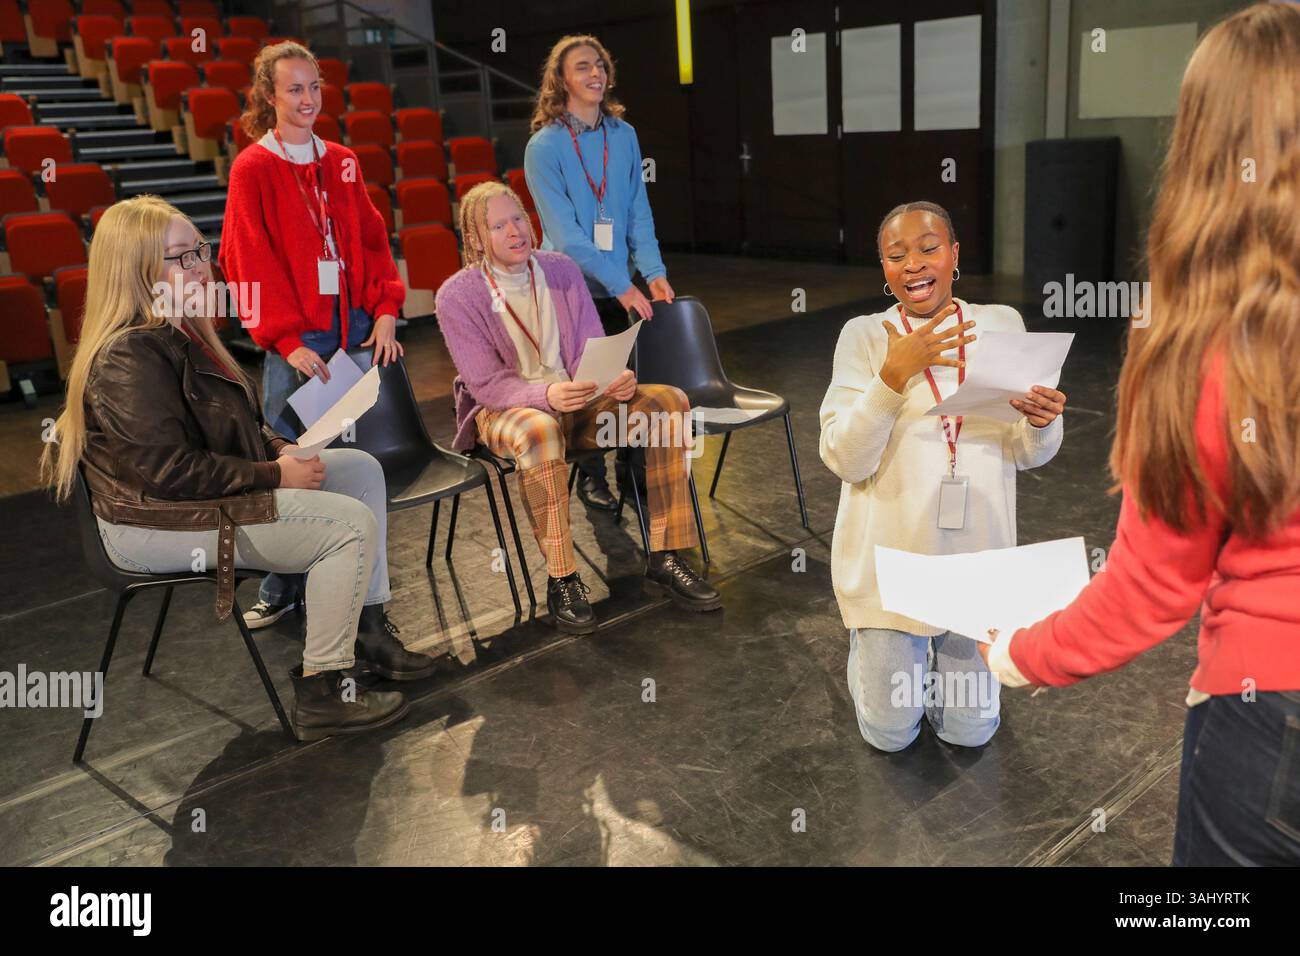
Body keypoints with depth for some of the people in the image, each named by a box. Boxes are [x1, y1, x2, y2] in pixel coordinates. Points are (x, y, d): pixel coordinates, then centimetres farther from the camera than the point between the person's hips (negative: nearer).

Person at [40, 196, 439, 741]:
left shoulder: (180, 331, 10)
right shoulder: (129, 355, -22)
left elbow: (238, 421, 20)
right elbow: (170, 470, -27)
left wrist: (282, 450, 0)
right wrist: (274, 475, -20)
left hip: (209, 493, 11)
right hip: (156, 524, -11)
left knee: (361, 468, 8)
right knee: (352, 524, -20)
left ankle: (368, 630, 10)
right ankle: (319, 696, -13)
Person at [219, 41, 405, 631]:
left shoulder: (341, 162, 13)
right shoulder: (253, 168, -2)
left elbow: (372, 239, 12)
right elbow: (251, 264, -7)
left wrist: (385, 310, -2)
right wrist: (288, 340, -13)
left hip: (355, 327, 4)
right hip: (294, 341, -4)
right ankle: (278, 589, 10)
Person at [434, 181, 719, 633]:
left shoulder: (561, 269, 3)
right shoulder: (457, 296, -10)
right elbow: (486, 384, -15)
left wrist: (617, 378, -22)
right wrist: (546, 395, -35)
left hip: (577, 399, 5)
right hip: (503, 410, -5)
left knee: (670, 401, -17)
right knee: (539, 430, -42)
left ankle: (663, 560, -14)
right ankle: (561, 580, -28)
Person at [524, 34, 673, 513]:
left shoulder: (623, 135, 2)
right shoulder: (544, 145, -11)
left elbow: (638, 212, 2)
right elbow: (565, 231, -17)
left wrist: (653, 271, -12)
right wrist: (620, 283, -22)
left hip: (619, 285, 4)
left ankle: (631, 462, 31)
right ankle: (590, 476, 24)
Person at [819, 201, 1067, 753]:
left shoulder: (1001, 324, 1)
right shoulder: (864, 335, -7)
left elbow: (1027, 454, 4)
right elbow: (845, 460, -15)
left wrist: (1042, 422, -19)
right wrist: (895, 374, -27)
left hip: (975, 549, 2)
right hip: (891, 551, -2)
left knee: (969, 729, 12)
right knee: (890, 734, 9)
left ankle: (932, 646, 41)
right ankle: (875, 647, 40)